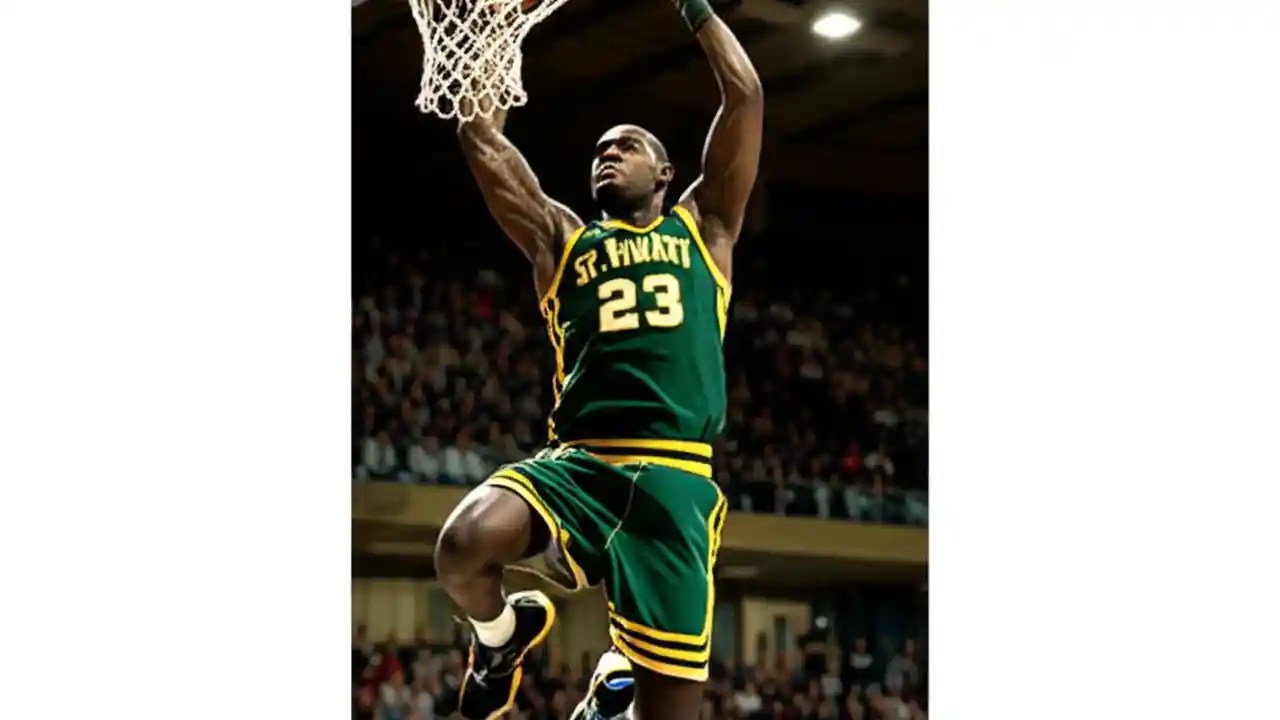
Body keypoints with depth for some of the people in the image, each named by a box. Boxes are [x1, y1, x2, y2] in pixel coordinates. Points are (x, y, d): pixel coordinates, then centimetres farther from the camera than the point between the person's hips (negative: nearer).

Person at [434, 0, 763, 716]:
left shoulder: (701, 228, 19)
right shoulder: (563, 241, 21)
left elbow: (745, 96, 15)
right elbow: (481, 137, 16)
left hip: (674, 475, -1)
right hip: (575, 462, 1)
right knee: (465, 546, -29)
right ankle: (502, 631, 6)